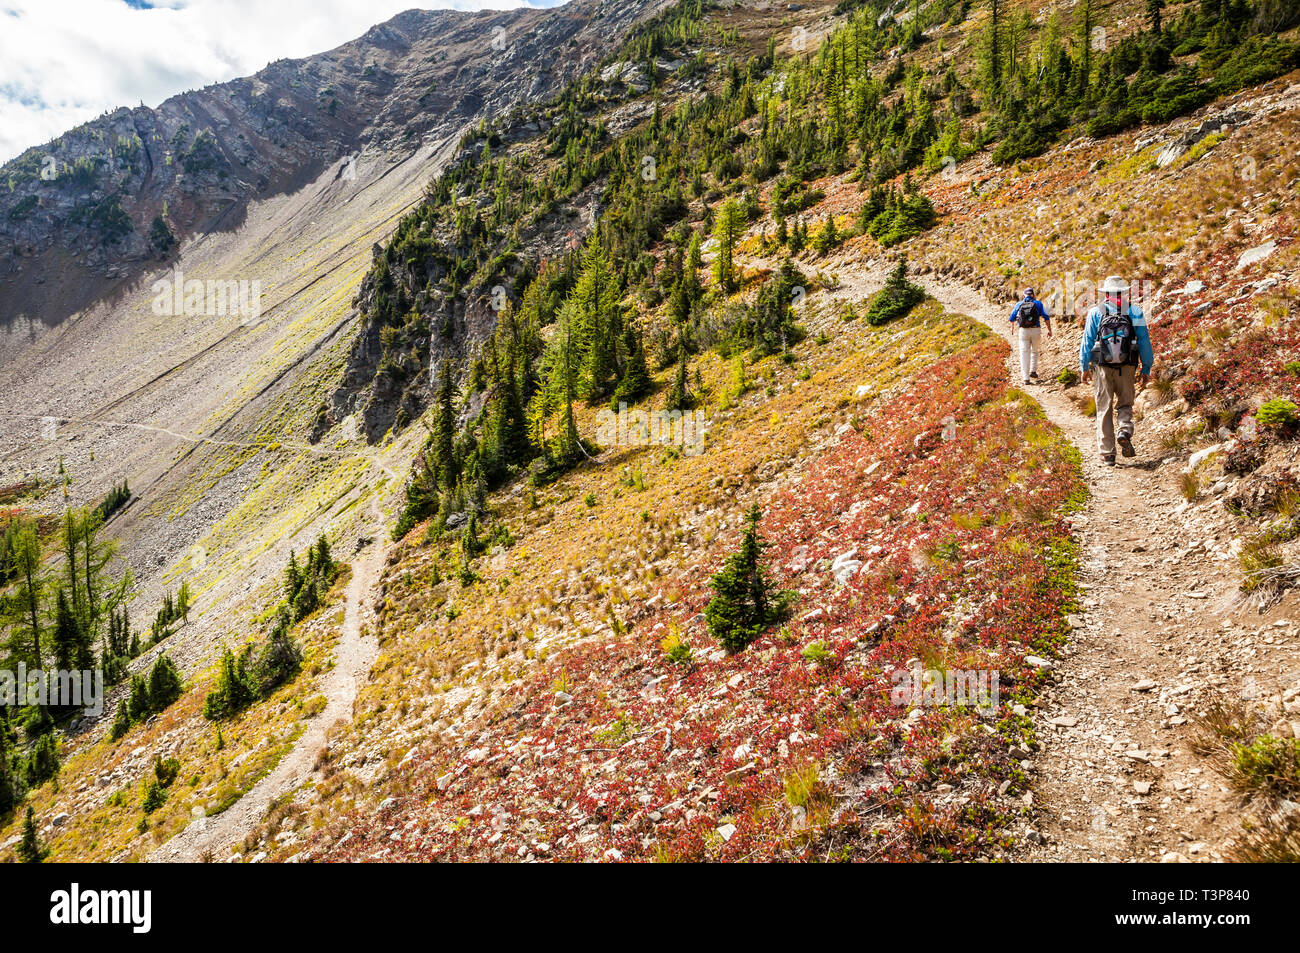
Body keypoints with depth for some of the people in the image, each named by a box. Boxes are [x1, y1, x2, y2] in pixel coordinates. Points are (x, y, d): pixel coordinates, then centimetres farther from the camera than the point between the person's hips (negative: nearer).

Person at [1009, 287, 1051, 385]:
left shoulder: (1019, 304, 8)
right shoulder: (1038, 303, 4)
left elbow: (1012, 319, 17)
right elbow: (1046, 317, 0)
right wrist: (1049, 330, 8)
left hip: (1023, 331, 0)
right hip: (1036, 330, 0)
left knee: (1025, 354, 2)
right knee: (1034, 351, 22)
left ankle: (1026, 378, -5)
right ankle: (1033, 371, 11)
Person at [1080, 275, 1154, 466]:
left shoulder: (1096, 313, 1)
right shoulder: (1135, 312, 4)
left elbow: (1087, 341, 2)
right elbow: (1144, 342, 6)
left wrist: (1085, 367, 11)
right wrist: (1146, 369, 13)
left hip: (1103, 366, -1)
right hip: (1127, 367, 1)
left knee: (1104, 409, 6)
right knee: (1125, 404, 17)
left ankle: (1107, 453, 5)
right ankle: (1125, 430, -14)